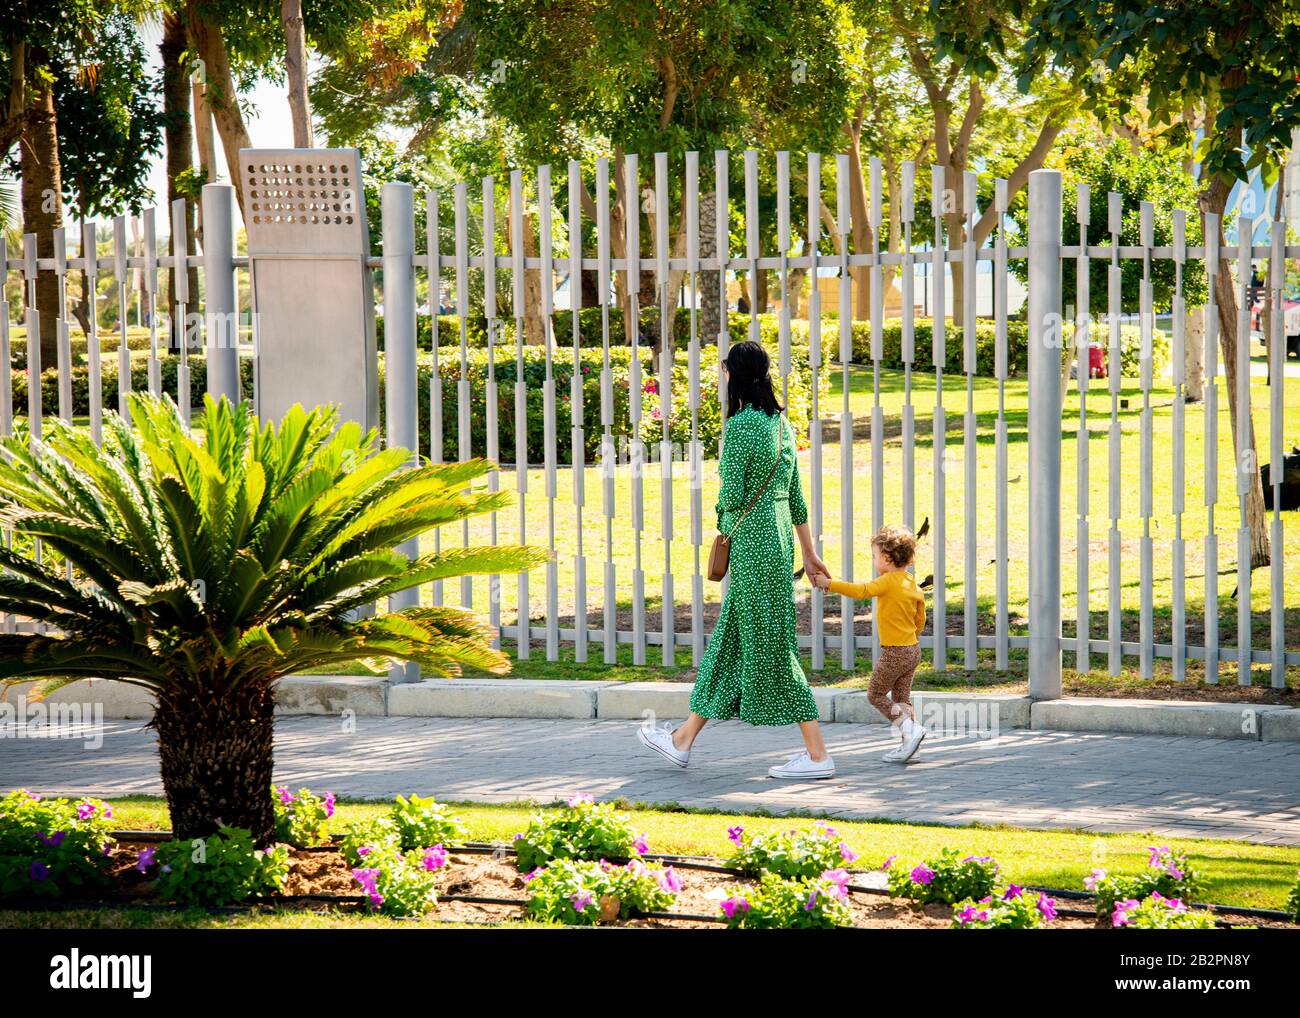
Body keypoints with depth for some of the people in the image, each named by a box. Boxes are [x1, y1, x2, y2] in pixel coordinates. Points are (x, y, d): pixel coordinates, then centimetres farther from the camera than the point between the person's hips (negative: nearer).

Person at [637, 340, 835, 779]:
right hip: (779, 536, 9)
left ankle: (817, 754, -3)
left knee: (771, 646, -4)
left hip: (751, 538, -9)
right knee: (729, 640, 14)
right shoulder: (782, 424, 10)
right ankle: (683, 739, 24)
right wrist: (809, 552, 19)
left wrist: (723, 512, 7)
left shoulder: (738, 426, -15)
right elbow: (795, 495, 15)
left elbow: (733, 495, -17)